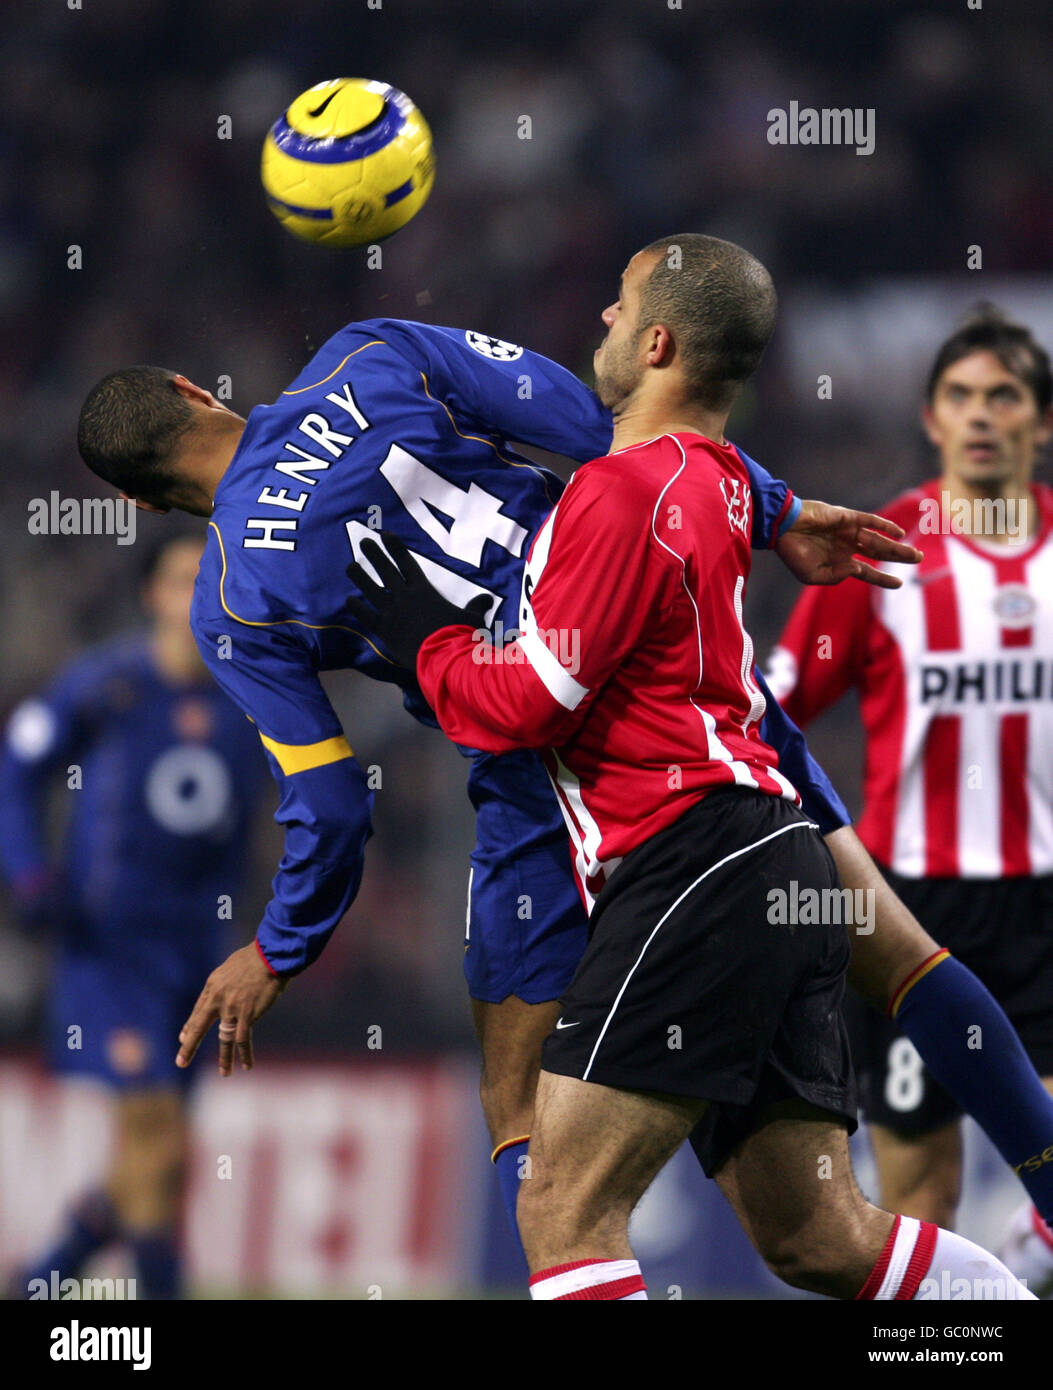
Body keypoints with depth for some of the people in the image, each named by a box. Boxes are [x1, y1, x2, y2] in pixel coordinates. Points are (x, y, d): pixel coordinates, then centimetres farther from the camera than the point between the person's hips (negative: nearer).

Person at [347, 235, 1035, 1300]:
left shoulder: (625, 491, -9)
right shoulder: (716, 477, 18)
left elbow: (522, 707, -10)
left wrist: (415, 631, 7)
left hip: (692, 865, -10)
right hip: (772, 865, 10)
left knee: (564, 1209, -14)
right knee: (819, 1240, 10)